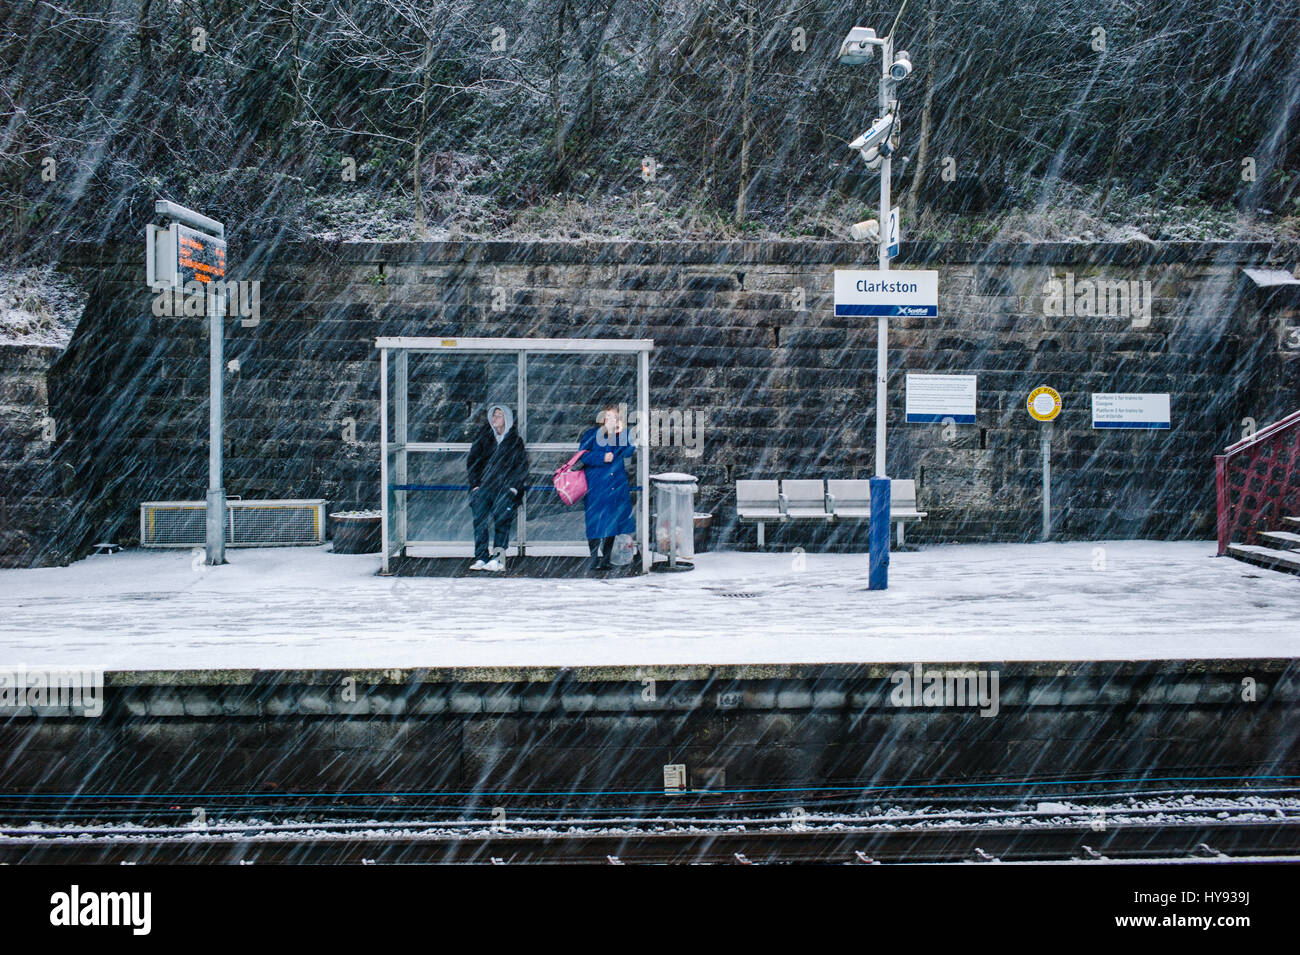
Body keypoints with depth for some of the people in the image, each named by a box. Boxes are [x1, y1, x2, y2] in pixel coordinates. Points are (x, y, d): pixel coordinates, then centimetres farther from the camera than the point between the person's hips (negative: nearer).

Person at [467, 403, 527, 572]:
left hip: (505, 488, -2)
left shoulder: (515, 441, 13)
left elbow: (521, 467, 9)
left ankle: (498, 557, -25)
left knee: (502, 516, -19)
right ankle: (481, 557, -18)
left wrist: (513, 487, -4)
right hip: (484, 486, 2)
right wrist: (476, 484, 2)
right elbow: (472, 462, 14)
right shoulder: (483, 438, 17)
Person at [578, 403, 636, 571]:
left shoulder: (624, 434, 11)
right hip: (596, 486, -3)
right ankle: (594, 558, 3)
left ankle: (606, 558, 14)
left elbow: (628, 452, -3)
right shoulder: (592, 434, 2)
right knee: (595, 521, -5)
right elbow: (583, 455, -5)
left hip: (617, 486, 3)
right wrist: (602, 458, -15)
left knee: (612, 521, 6)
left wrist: (620, 435, -12)